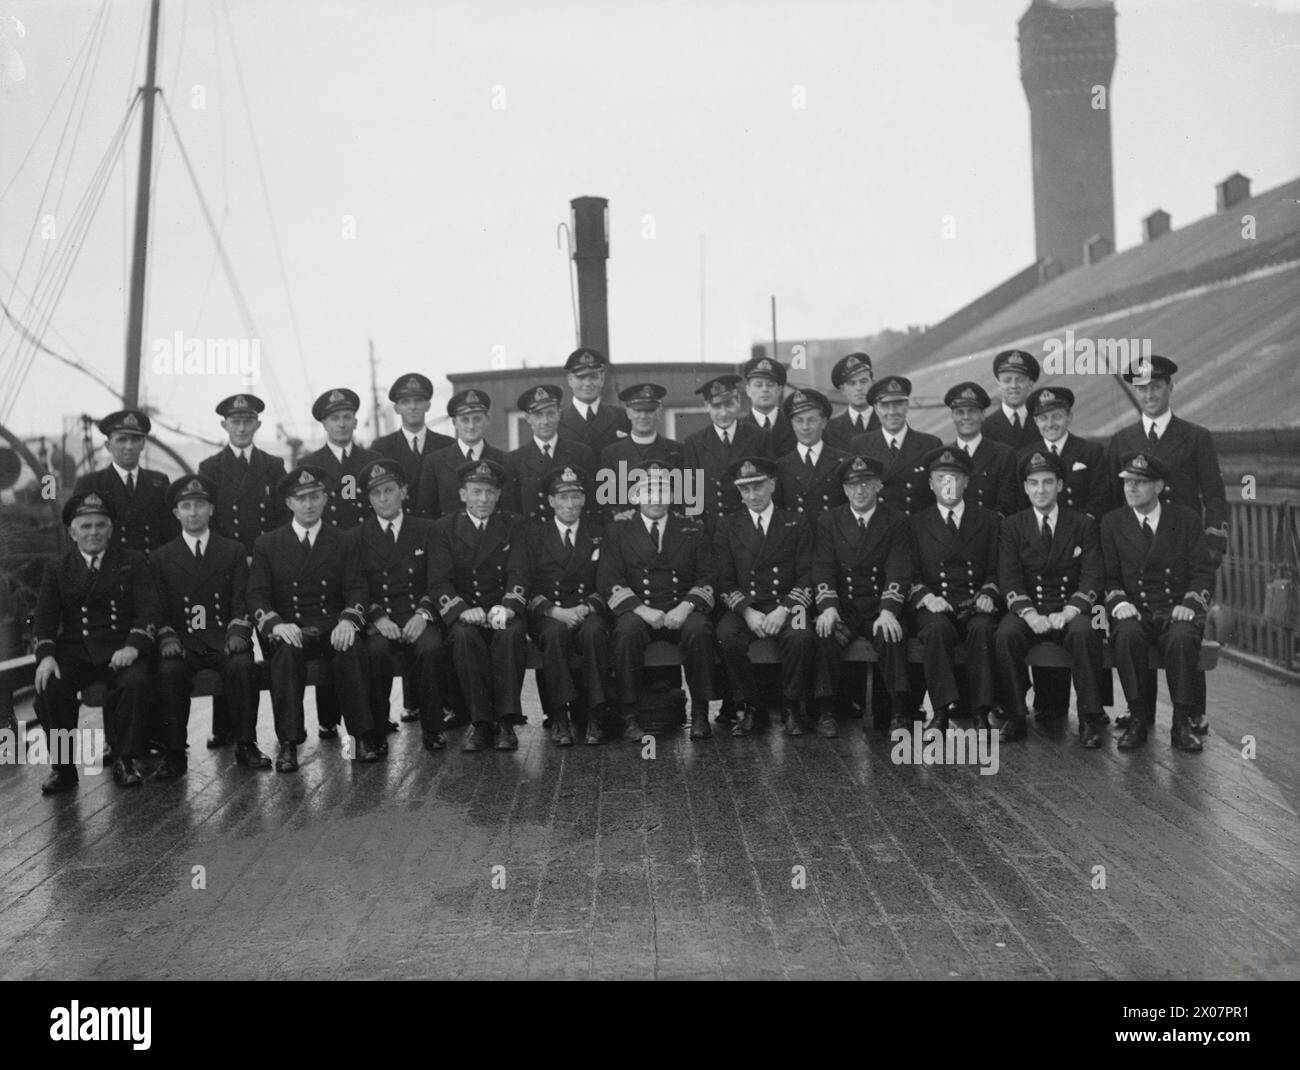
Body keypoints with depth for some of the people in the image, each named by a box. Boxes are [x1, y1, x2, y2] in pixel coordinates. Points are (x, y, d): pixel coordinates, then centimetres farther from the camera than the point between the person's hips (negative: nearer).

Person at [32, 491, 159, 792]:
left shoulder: (132, 561, 10)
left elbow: (149, 608, 0)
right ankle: (62, 767, -9)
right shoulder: (57, 568, 15)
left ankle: (125, 761, -12)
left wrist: (133, 646, -19)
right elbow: (45, 617, 6)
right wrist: (46, 655, -14)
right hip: (74, 651, 2)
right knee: (48, 687, -27)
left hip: (120, 650, -1)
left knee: (136, 683, -32)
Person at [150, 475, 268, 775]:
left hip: (224, 637, 0)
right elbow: (158, 609, 8)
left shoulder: (233, 551, 14)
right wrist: (168, 637, -12)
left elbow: (242, 601, 7)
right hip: (183, 640, 0)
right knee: (169, 671, -31)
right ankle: (174, 752, -18)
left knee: (242, 665, -32)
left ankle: (246, 745, -19)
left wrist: (237, 632, -13)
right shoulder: (161, 558, 15)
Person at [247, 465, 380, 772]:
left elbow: (355, 589, 5)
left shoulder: (342, 542, 15)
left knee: (352, 647, -33)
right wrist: (277, 624, -19)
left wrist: (348, 620, -18)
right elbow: (257, 596, 3)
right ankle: (288, 743, -32)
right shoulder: (266, 544, 12)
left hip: (332, 628, 0)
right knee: (287, 651, -35)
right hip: (287, 630, 0)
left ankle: (364, 737, -30)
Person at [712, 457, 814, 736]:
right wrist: (747, 611, -13)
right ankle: (750, 709, -12)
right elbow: (725, 581, 4)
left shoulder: (797, 524, 10)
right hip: (743, 607, 1)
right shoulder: (727, 526, 12)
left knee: (800, 638, -33)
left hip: (786, 606, -1)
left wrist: (783, 610, -14)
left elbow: (806, 577, 3)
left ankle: (792, 708, -10)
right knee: (726, 637, -31)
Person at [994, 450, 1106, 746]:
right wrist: (1029, 613, -20)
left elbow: (1093, 575, -3)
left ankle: (1089, 719, -22)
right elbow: (1008, 577, -2)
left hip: (1071, 609, -1)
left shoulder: (1084, 524, 8)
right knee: (1005, 634, -31)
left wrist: (1070, 611, -20)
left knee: (1084, 632, -34)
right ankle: (1015, 715, -18)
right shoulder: (1012, 526, 9)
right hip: (1028, 608, 1)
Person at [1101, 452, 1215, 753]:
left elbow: (1203, 571, 2)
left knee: (1182, 637, -34)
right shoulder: (1112, 522, 9)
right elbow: (1108, 576, 7)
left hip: (1177, 610, 0)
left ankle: (1182, 723, -21)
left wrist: (1190, 603, -16)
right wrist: (1118, 601, -14)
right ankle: (1139, 718, -22)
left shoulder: (1188, 519, 7)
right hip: (1134, 611, 1)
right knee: (1127, 635, -34)